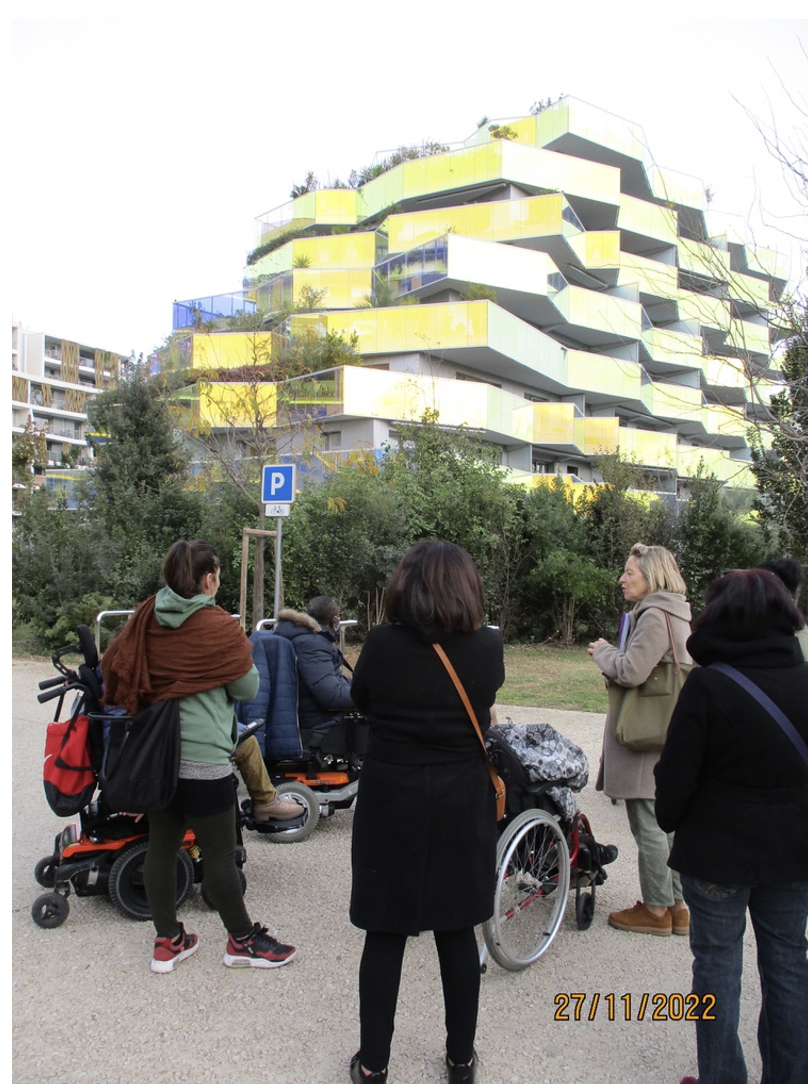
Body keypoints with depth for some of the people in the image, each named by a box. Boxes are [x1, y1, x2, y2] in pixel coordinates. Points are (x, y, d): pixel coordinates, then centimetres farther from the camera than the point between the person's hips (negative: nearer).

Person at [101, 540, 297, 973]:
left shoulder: (145, 618, 1)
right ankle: (242, 941, 21)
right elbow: (248, 687, -6)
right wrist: (241, 651, 10)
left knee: (161, 845, 15)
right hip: (202, 758, -6)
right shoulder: (218, 627, -14)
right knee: (220, 852, 6)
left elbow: (113, 666, 8)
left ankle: (168, 941, 28)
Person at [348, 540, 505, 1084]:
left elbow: (361, 698, 3)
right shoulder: (489, 647, -10)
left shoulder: (382, 644, -15)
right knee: (458, 933, 17)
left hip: (390, 801, -2)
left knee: (385, 933, 12)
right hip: (464, 806, 2)